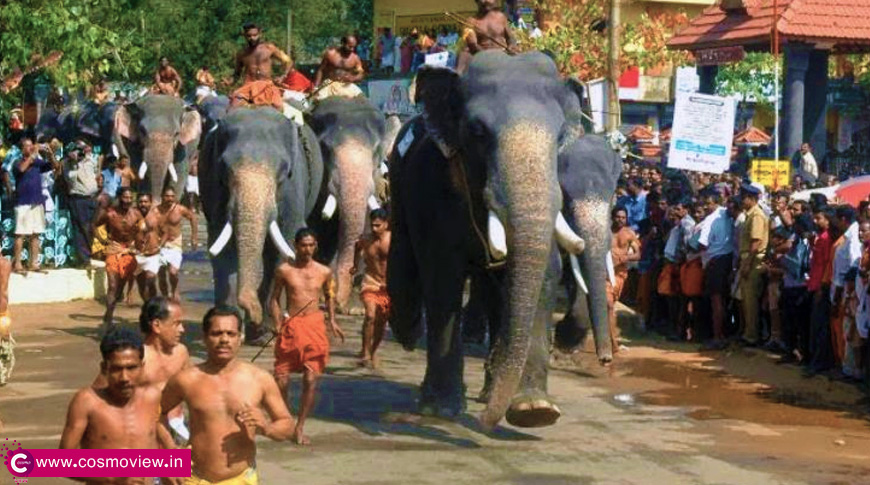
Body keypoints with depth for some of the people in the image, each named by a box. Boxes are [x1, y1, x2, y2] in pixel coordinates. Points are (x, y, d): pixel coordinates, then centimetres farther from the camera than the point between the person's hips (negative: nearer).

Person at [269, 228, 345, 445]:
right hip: (290, 327, -1)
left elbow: (329, 296, 21)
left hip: (314, 325, 1)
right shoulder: (284, 270, 1)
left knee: (310, 380, -3)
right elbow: (275, 299, 8)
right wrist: (277, 323, -7)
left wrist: (332, 321, 7)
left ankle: (300, 428, 9)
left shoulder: (324, 272, 5)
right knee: (281, 380, -2)